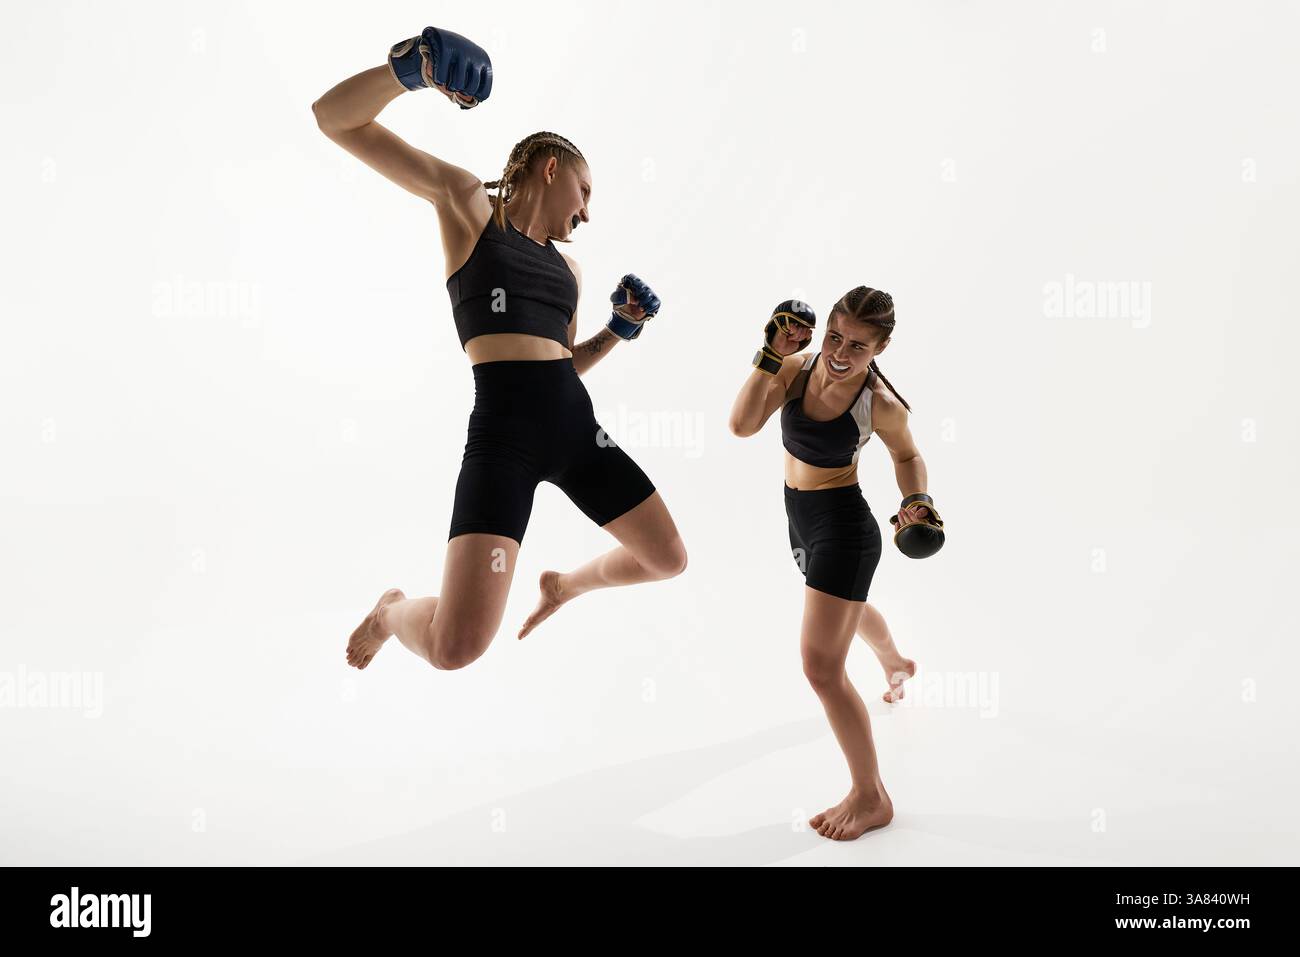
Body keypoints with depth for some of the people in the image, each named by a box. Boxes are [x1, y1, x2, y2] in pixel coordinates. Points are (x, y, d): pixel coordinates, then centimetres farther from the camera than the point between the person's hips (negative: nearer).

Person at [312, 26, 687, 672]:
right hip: (503, 433, -7)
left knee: (668, 560, 12)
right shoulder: (467, 202, 6)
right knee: (456, 647, -18)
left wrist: (621, 329, 13)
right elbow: (336, 119, -1)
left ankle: (565, 584, 42)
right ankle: (394, 611, 20)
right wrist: (411, 64, -20)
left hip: (574, 427, 7)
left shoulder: (567, 268, 22)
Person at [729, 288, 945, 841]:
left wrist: (916, 500, -18)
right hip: (801, 520, 8)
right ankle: (896, 664, 71)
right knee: (850, 609, 35)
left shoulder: (880, 405, -21)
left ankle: (871, 798, 8)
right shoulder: (797, 369, -11)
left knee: (821, 667, -10)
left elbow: (907, 455, 0)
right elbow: (742, 425, -23)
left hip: (843, 529, -7)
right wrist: (770, 357, -29)